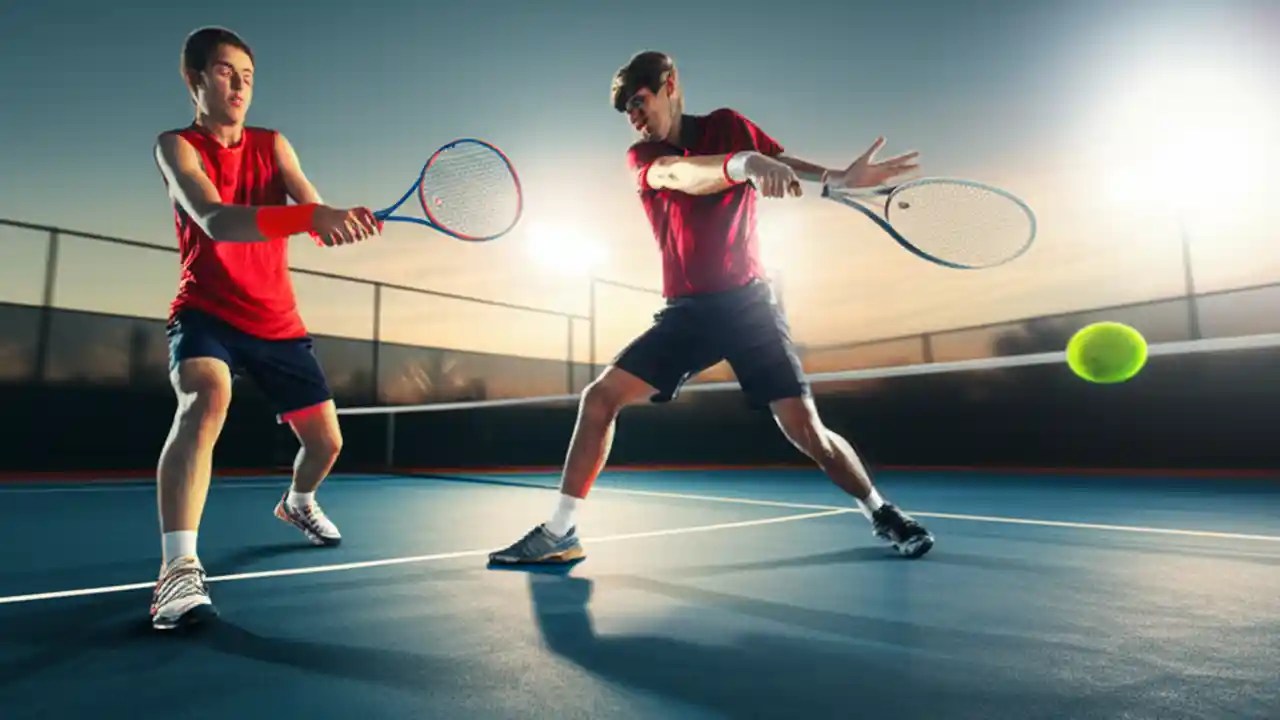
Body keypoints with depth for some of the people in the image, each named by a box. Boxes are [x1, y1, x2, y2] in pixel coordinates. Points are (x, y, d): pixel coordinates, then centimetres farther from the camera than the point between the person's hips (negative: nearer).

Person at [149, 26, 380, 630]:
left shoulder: (273, 145, 5)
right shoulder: (175, 147, -8)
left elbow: (312, 209, -13)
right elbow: (213, 220, -29)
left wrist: (343, 221, -39)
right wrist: (310, 217, -46)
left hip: (277, 322, 4)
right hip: (206, 312, -4)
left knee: (325, 440, 6)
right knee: (206, 398, -37)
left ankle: (297, 503, 40)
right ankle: (178, 569, -35)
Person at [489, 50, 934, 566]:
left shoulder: (728, 126, 6)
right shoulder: (641, 157, 4)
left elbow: (785, 165, -3)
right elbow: (678, 175, -19)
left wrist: (841, 177, -26)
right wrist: (745, 164, -40)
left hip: (747, 301, -2)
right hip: (687, 310, 2)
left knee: (804, 430, -9)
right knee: (599, 397, -10)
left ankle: (882, 514, 17)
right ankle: (560, 533, 1)